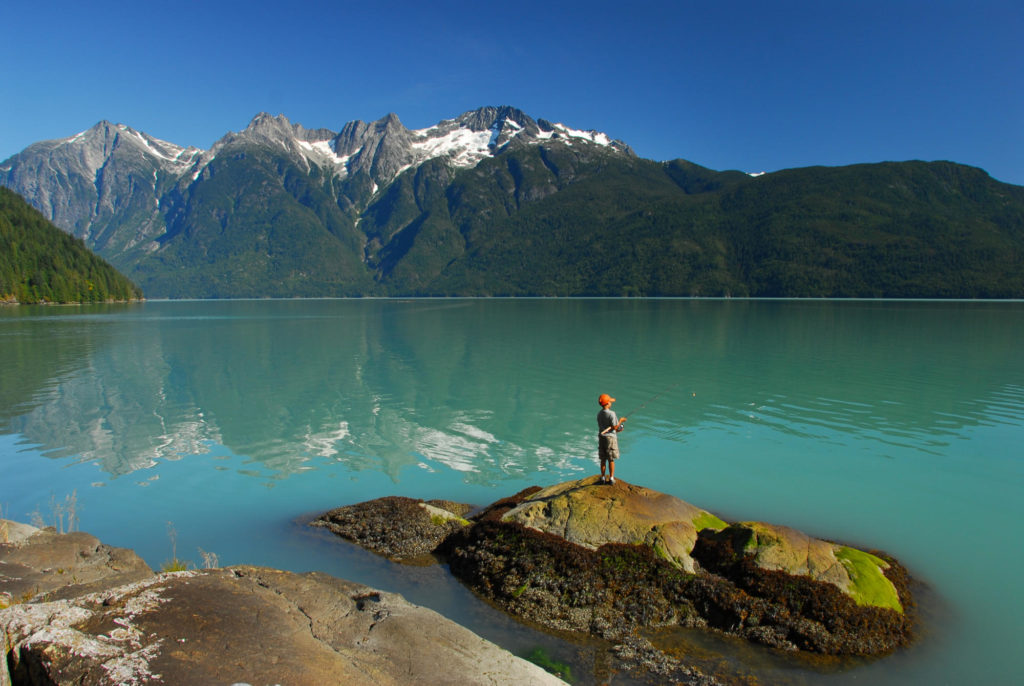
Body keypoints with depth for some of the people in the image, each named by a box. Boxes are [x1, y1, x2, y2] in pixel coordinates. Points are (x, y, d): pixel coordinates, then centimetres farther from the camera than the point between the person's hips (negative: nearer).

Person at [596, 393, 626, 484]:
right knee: (611, 460, 4)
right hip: (610, 437, -5)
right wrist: (621, 420, 0)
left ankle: (603, 478, 15)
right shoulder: (611, 414, -15)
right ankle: (611, 478, 7)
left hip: (601, 438, 5)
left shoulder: (599, 414, 5)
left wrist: (617, 429, 16)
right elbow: (615, 427, -16)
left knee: (603, 459, 11)